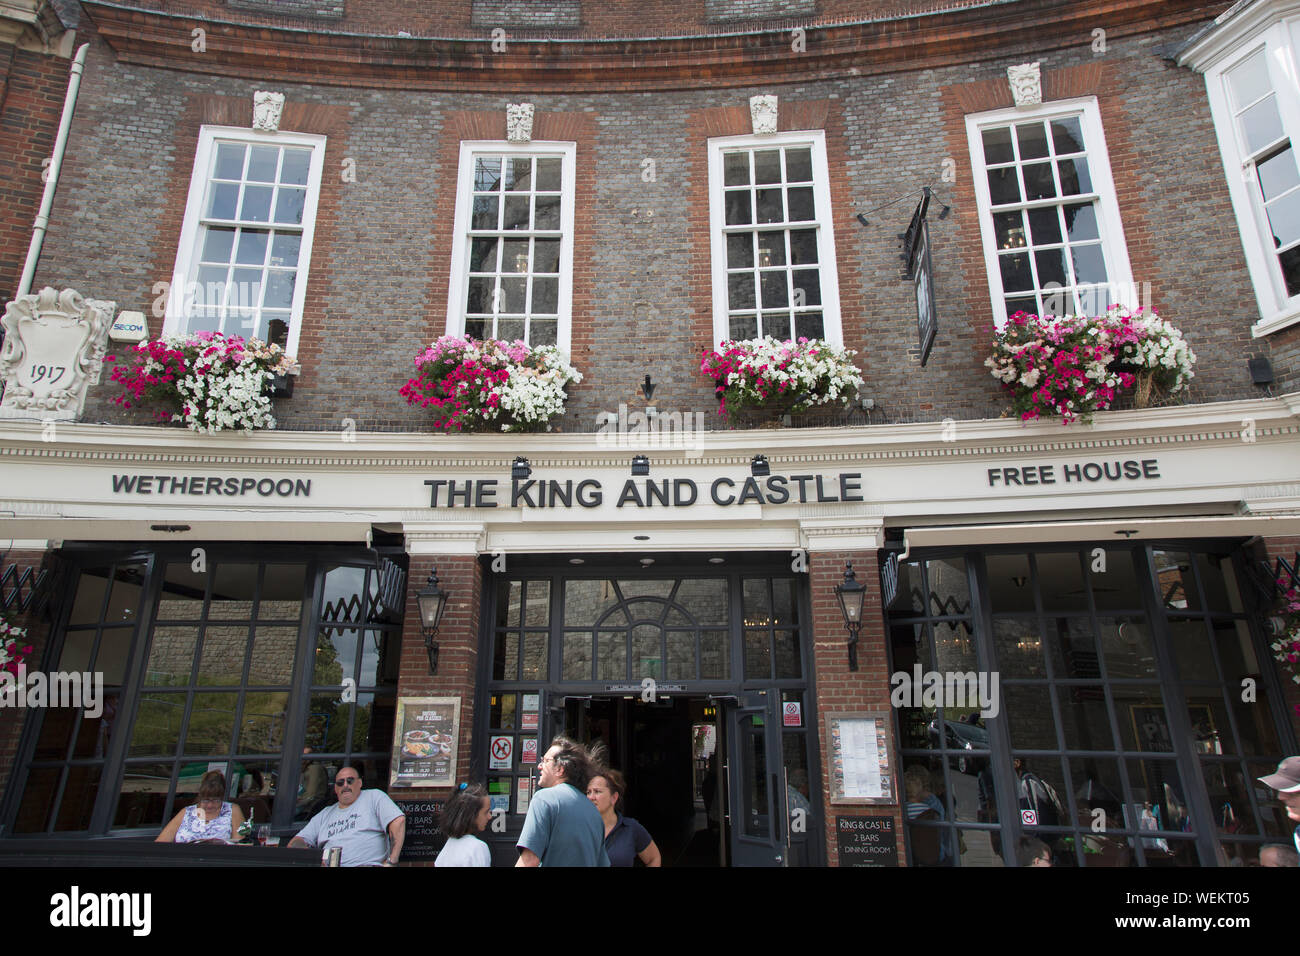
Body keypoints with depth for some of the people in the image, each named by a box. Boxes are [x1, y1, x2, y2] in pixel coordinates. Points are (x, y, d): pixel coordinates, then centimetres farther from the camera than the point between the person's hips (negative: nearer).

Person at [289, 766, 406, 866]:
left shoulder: (374, 797, 14)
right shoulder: (325, 814, 29)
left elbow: (398, 820, 0)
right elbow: (296, 842, 21)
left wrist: (391, 862, -10)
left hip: (366, 864, -6)